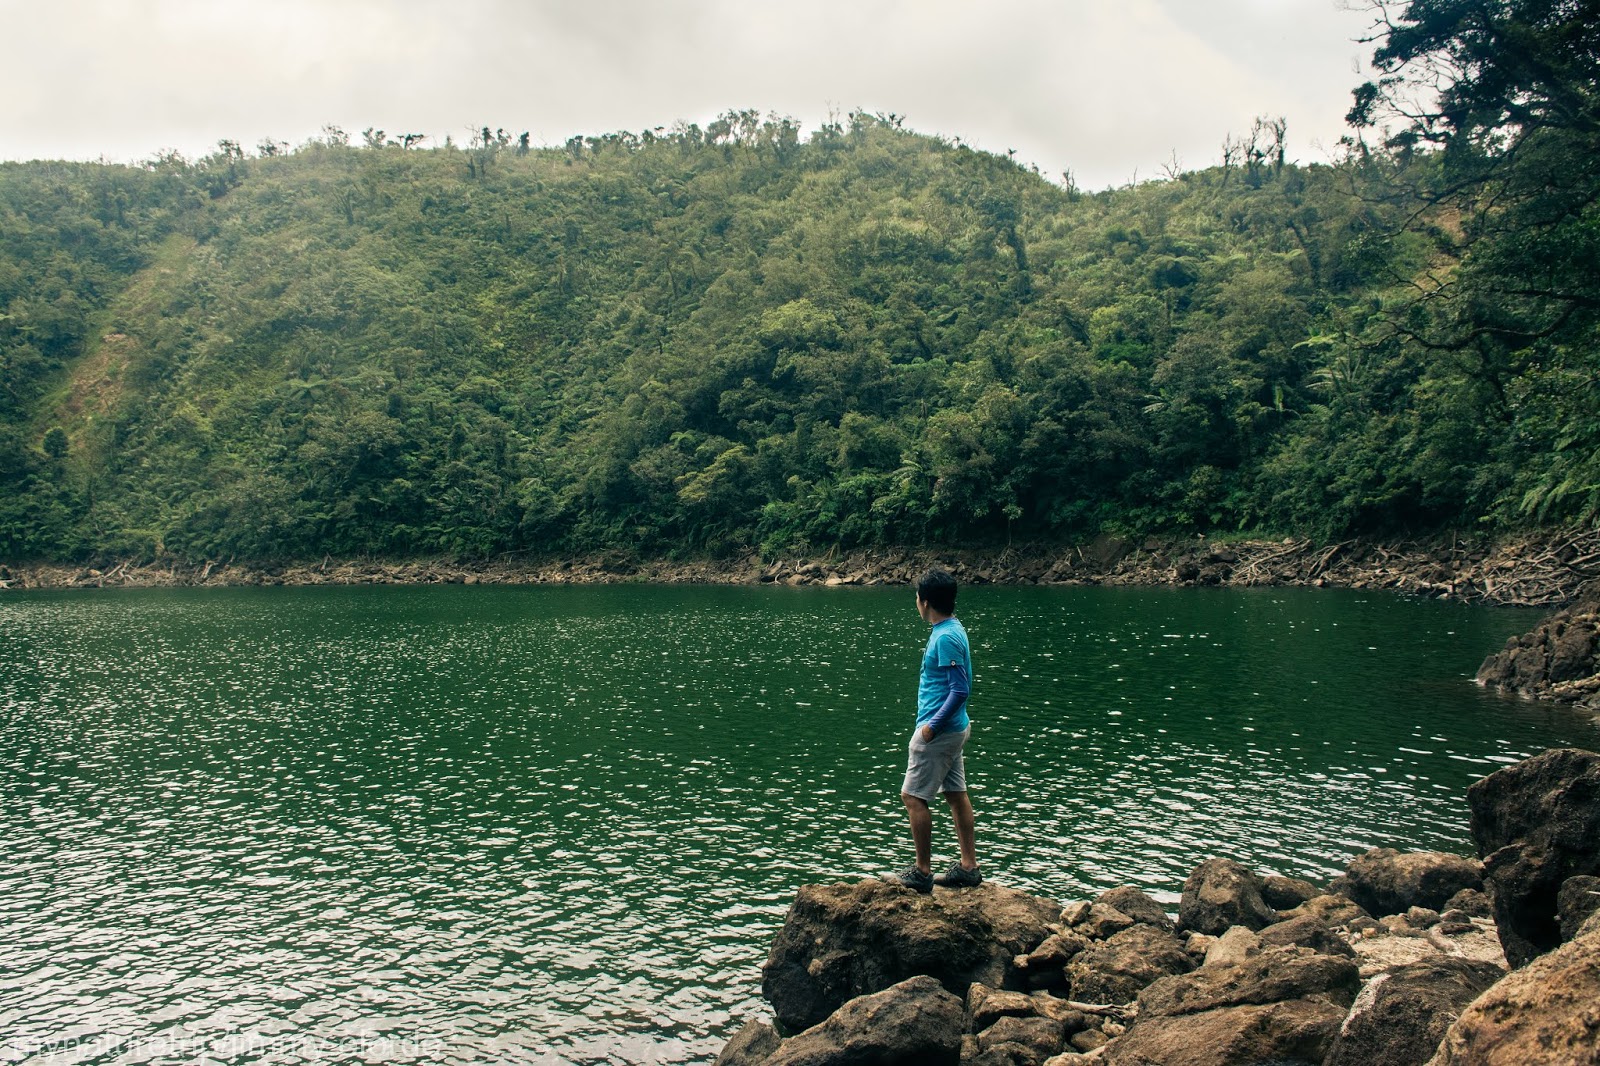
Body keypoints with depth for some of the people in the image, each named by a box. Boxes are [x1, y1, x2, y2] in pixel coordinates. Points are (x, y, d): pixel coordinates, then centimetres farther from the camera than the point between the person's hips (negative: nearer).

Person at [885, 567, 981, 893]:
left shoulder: (945, 637, -21)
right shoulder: (952, 629, 10)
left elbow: (960, 689, -24)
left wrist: (932, 725, -21)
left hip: (938, 731, -10)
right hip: (955, 727, 10)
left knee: (913, 797, -2)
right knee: (956, 795, 13)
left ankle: (922, 872, 4)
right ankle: (968, 867, 19)